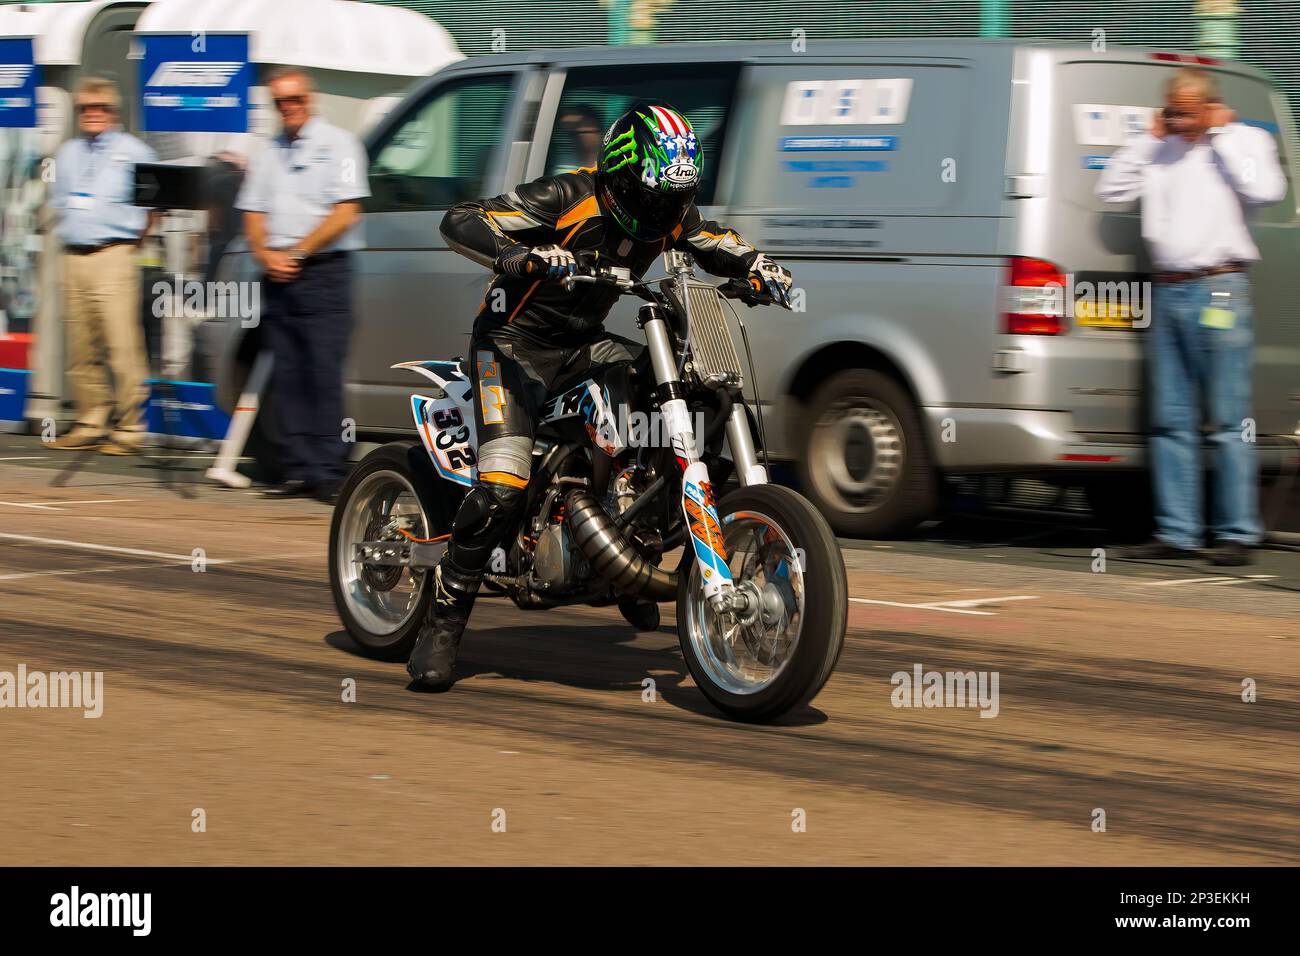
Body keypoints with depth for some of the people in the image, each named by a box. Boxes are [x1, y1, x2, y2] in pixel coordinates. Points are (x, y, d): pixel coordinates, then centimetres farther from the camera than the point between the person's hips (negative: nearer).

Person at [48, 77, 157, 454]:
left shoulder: (133, 152, 0)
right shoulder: (67, 153, 18)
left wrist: (133, 240, 0)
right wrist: (70, 231, 13)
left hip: (113, 257, -6)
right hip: (73, 258, 6)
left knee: (123, 346, -12)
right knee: (81, 350, 7)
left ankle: (130, 430, -10)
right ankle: (90, 426, 12)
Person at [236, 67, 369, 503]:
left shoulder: (337, 144, 1)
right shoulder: (269, 155, 19)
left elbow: (345, 213, -8)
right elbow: (254, 214, 17)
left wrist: (296, 253, -10)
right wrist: (266, 254, -4)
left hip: (324, 272, -6)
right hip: (278, 278, 6)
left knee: (324, 376, -10)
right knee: (287, 378, 3)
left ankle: (328, 474, -12)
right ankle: (299, 471, 5)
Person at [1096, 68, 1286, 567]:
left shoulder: (1246, 140, 3)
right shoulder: (1162, 150, 16)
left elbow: (1265, 189, -15)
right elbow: (1110, 188, 13)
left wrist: (1221, 135, -7)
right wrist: (1150, 137, 8)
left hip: (1218, 289, -6)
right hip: (1166, 292, 6)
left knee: (1227, 421, -6)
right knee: (1170, 420, 5)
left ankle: (1237, 534, -3)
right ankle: (1176, 532, 9)